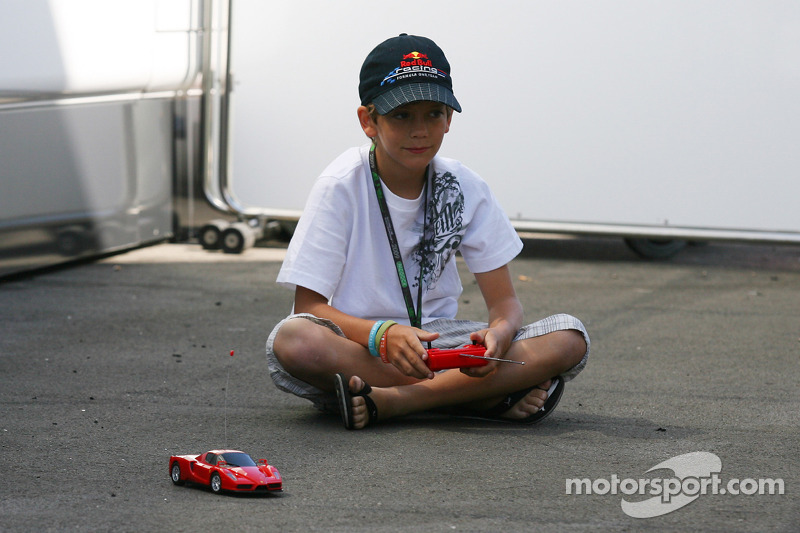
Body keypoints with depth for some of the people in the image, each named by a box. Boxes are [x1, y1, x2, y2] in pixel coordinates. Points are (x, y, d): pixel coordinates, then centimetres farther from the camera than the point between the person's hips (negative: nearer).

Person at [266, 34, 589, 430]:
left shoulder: (466, 189, 0)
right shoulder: (341, 186, -9)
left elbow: (504, 301, 0)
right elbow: (310, 306, -13)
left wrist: (498, 334, -26)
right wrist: (383, 335, -32)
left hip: (438, 341, 3)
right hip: (355, 344, -3)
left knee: (569, 339, -18)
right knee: (292, 342, -39)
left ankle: (386, 401, -26)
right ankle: (488, 397, -28)